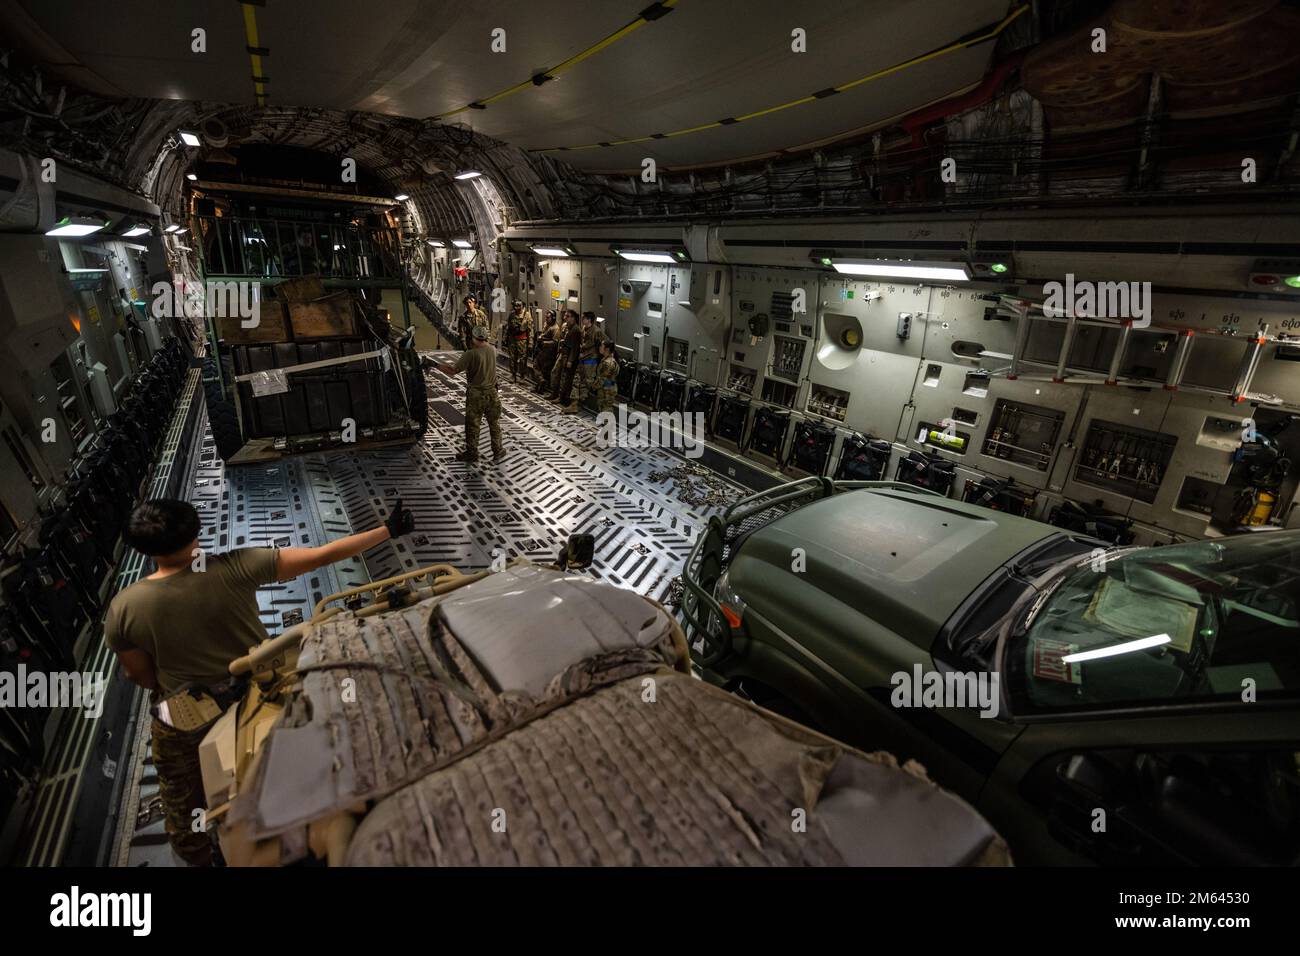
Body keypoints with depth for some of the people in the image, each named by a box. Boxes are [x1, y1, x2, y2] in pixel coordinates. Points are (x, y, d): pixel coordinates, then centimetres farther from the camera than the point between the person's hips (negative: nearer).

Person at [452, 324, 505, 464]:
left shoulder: (471, 353, -20)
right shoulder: (493, 350, -5)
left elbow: (454, 371, -16)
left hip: (475, 394, -4)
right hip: (491, 392, 4)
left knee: (472, 424, 9)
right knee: (494, 422, 16)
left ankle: (471, 453, 19)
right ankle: (498, 451, 25)